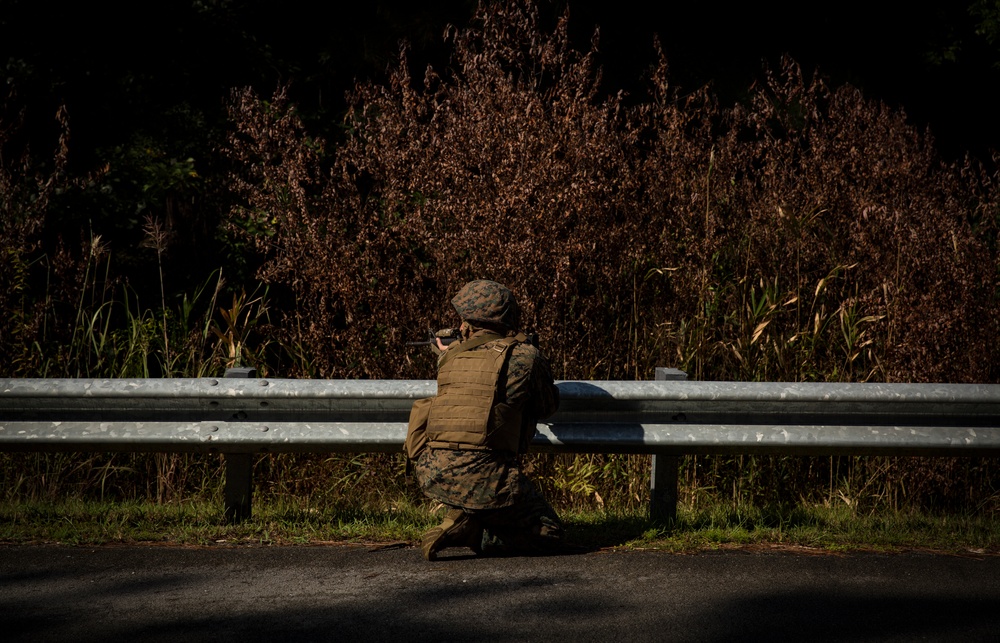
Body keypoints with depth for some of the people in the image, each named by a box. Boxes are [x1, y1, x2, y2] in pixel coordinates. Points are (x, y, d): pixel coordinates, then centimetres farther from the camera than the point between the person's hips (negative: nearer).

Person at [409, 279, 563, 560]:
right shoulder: (526, 357, -1)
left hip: (431, 475, 5)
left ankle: (460, 517, 17)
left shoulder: (452, 355, 9)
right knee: (548, 533, 11)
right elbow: (548, 407, 16)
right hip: (483, 479, -5)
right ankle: (467, 530, -9)